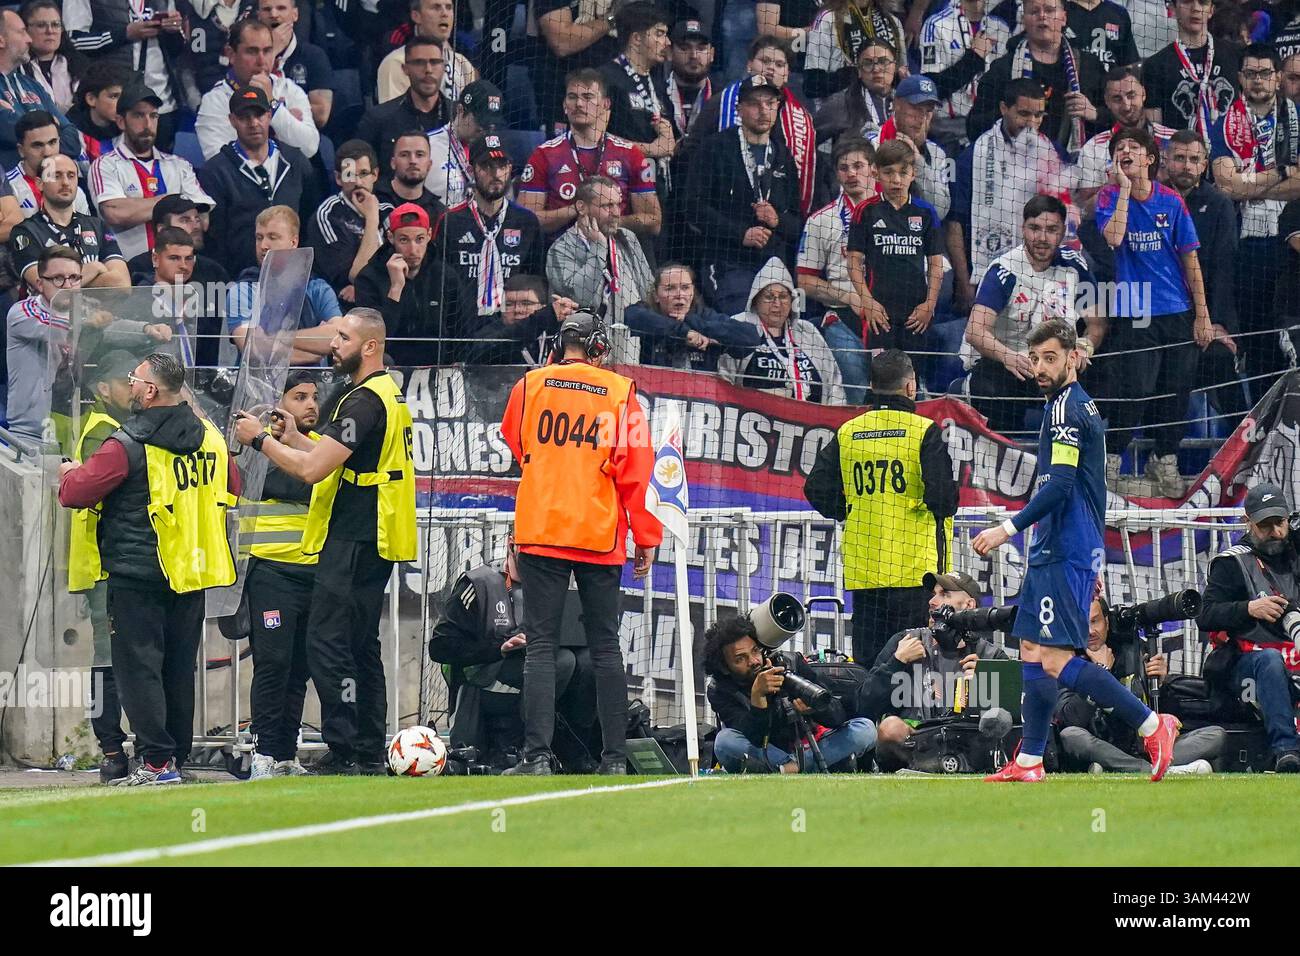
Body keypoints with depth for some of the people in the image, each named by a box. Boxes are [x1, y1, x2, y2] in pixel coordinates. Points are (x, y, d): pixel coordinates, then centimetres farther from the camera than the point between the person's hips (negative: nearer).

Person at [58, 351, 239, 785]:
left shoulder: (127, 445, -15)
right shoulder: (210, 437, 5)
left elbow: (76, 492, -12)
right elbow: (231, 488, 21)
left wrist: (69, 473, 10)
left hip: (138, 573, -6)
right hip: (192, 570, 6)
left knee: (138, 665, -2)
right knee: (179, 668, 13)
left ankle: (156, 761, -8)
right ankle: (177, 755, 17)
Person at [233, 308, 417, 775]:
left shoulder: (365, 401, -16)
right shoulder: (390, 394, 17)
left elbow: (312, 469, -21)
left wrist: (261, 439, -8)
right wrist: (294, 439, 17)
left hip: (353, 543, -11)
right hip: (374, 542, 11)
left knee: (327, 644, -10)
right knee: (360, 647, 14)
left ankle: (345, 752, -13)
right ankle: (369, 752, 17)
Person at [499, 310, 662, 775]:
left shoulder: (531, 385, 4)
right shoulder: (621, 392, 1)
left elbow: (514, 444, 22)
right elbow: (636, 470, -1)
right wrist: (646, 539, 4)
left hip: (540, 532, 0)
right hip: (601, 538, 0)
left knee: (540, 645, -1)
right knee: (605, 647, 7)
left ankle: (537, 755, -11)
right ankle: (614, 758, 5)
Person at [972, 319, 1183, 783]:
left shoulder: (1066, 408, -13)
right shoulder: (1081, 405, 19)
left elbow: (1060, 485, -22)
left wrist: (1009, 529, -20)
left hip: (1065, 553, -11)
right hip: (1052, 552, 11)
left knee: (1057, 661, -14)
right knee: (1032, 653, 10)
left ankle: (1152, 725, -12)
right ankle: (1028, 763, 11)